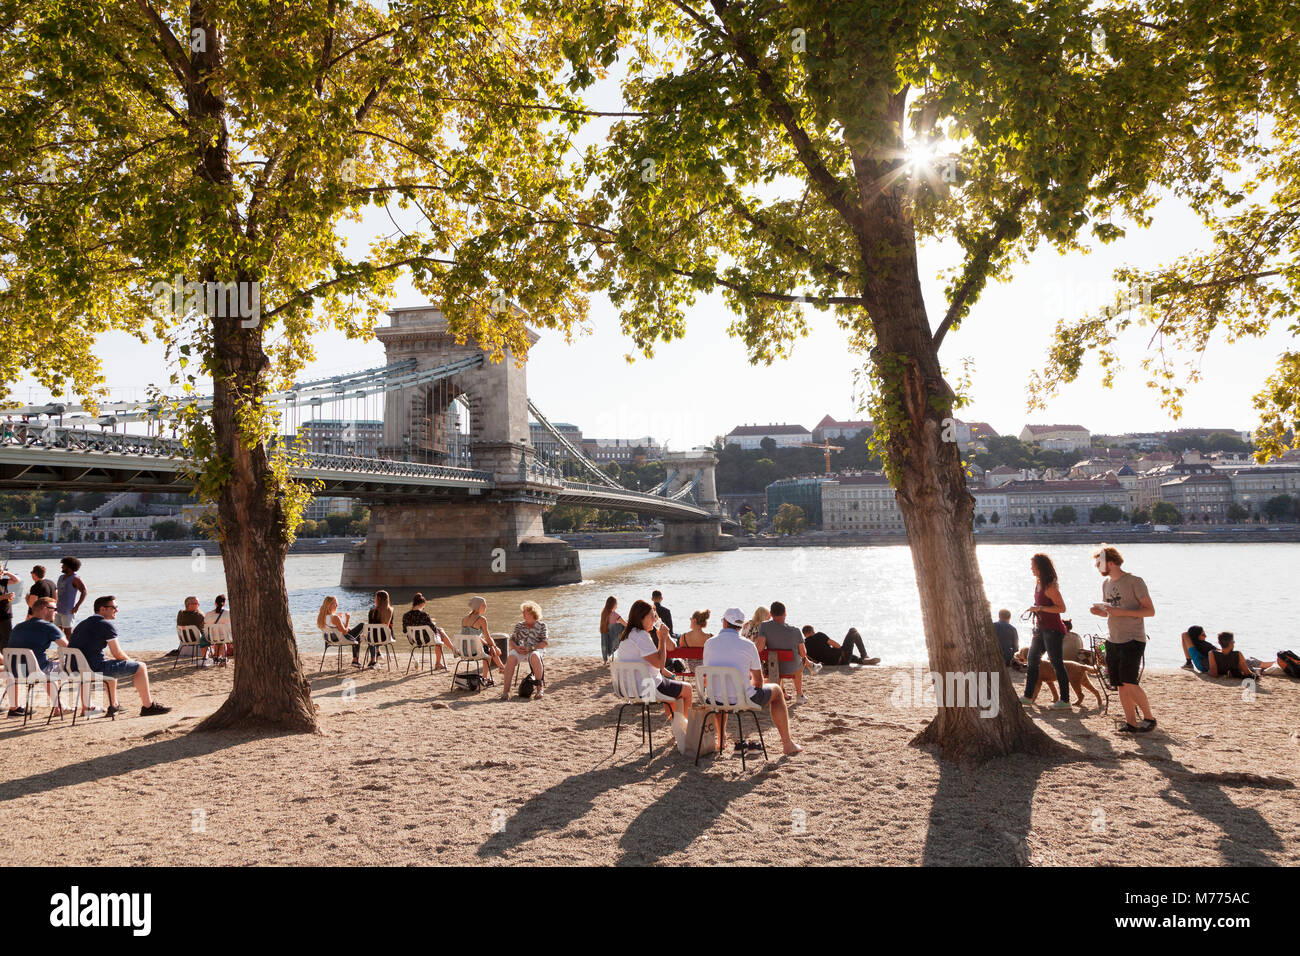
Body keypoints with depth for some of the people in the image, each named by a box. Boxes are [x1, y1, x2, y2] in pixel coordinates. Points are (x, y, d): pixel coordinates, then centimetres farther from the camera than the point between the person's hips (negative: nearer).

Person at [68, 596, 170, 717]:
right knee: (141, 667, -1)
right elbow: (117, 654, -9)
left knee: (113, 664, 39)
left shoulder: (83, 624, 18)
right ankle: (148, 706, 6)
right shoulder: (107, 625, -10)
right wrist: (132, 662, 12)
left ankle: (113, 706, 39)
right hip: (95, 669, -9)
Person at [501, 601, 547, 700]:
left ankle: (540, 688, -26)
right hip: (520, 650, 2)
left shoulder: (541, 625, 10)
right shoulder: (519, 625, 20)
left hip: (535, 650, -2)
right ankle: (506, 690, -38)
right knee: (511, 657, -33)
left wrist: (531, 648, -14)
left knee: (534, 656, -40)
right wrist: (516, 647, -10)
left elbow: (544, 643, 1)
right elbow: (512, 640, 14)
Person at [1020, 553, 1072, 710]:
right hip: (1041, 628, 10)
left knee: (1057, 664, -3)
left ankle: (1065, 701, 4)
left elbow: (1062, 608, -22)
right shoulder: (1038, 583, 9)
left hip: (1053, 630, -10)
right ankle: (1028, 696, 22)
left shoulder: (1049, 587, -19)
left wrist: (1040, 608, -24)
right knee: (1032, 661, 13)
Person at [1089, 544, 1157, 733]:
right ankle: (1131, 723, 12)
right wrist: (1099, 611, 0)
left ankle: (1149, 718, 4)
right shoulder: (1106, 582, 13)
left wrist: (1122, 612, -20)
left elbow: (1150, 610, -11)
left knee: (1129, 683, -12)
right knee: (1120, 685, 5)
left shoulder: (1134, 581, -9)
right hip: (1113, 640, 7)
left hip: (1133, 640, -7)